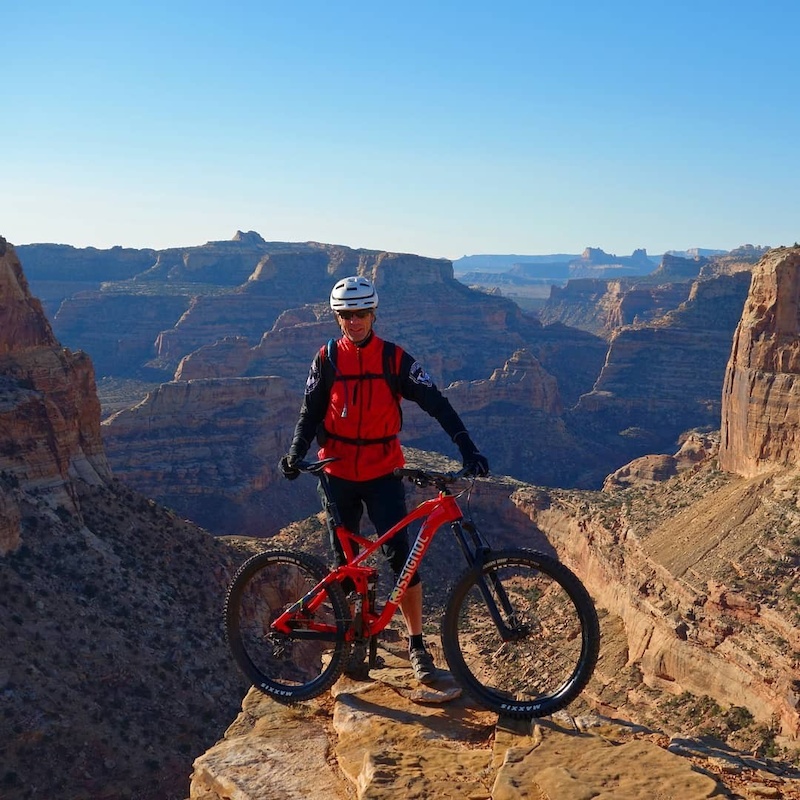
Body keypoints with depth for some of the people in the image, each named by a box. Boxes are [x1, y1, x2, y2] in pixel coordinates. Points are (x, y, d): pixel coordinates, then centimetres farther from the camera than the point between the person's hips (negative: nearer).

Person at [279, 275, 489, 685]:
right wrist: (295, 454, -11)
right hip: (338, 473, 2)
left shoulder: (394, 358, -4)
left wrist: (467, 448, -17)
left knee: (401, 557, -7)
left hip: (383, 472, -1)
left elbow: (435, 402, -8)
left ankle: (416, 644, 6)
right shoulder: (327, 359, 1)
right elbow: (310, 412, 5)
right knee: (344, 561, 8)